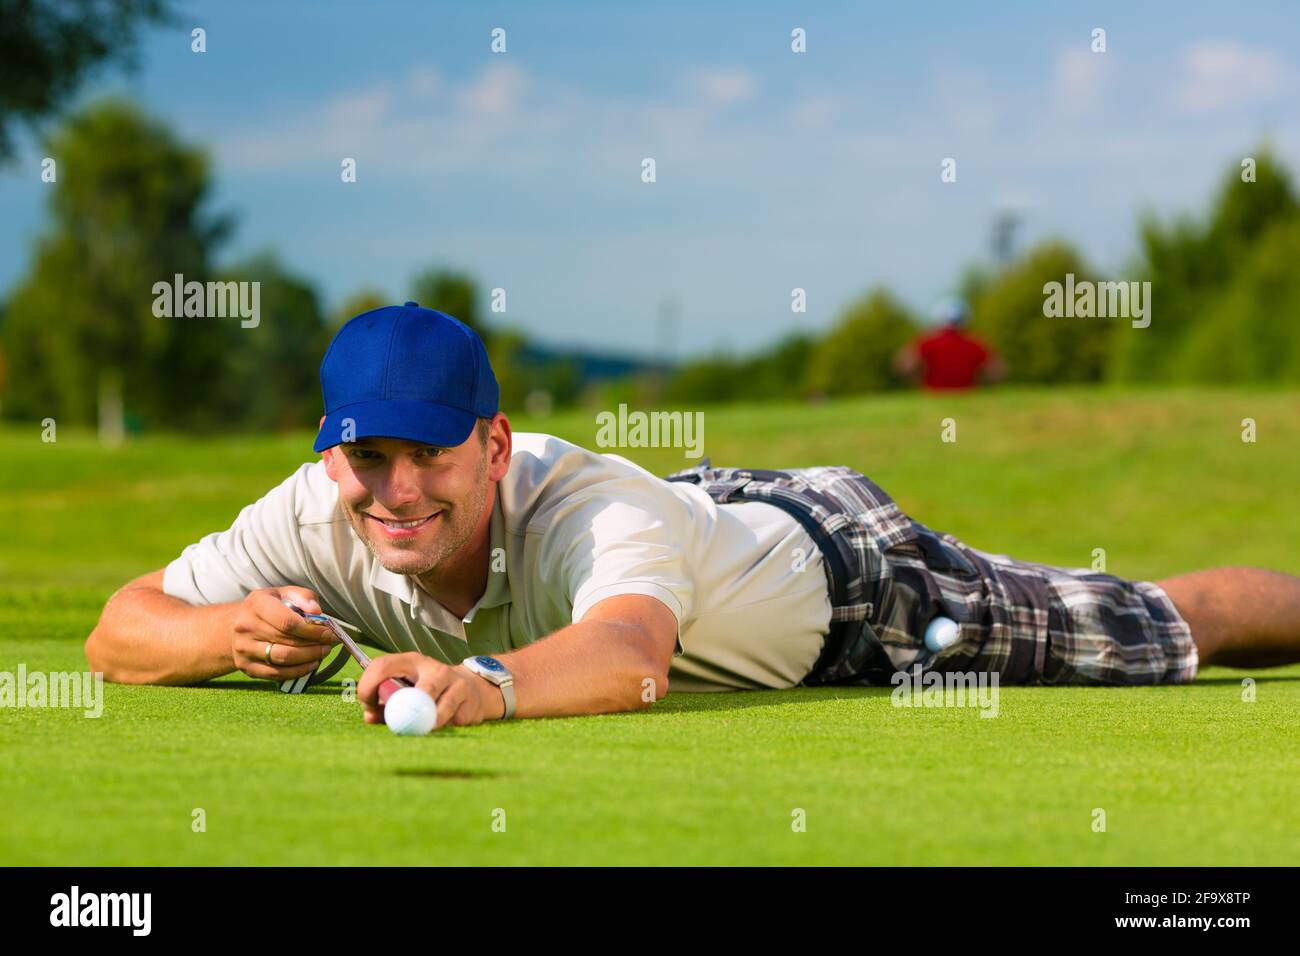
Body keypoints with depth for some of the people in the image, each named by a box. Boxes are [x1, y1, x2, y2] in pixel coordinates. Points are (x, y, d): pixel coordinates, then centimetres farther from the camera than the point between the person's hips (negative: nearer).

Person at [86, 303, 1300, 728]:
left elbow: (632, 656, -68)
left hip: (835, 564, -5)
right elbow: (117, 634, -26)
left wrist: (484, 684, -87)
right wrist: (232, 635, -47)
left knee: (1159, 632, 14)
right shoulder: (322, 518, -30)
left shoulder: (588, 511, -46)